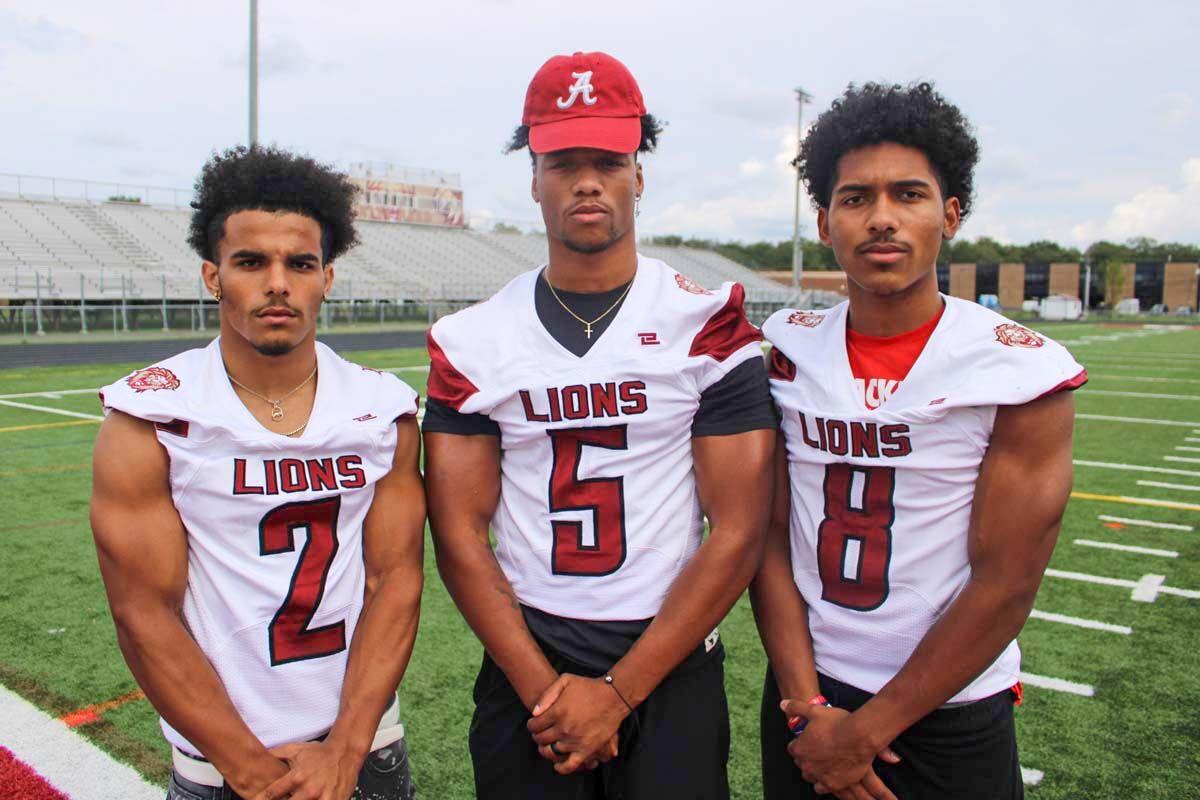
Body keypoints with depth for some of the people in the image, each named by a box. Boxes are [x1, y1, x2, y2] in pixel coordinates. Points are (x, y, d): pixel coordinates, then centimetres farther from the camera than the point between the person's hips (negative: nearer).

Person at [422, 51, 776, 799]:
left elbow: (738, 531, -9)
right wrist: (542, 687, -9)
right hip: (523, 663, 2)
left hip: (672, 666, -1)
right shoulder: (471, 343, -2)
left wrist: (618, 692, -11)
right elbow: (460, 532, -2)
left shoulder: (711, 325, -8)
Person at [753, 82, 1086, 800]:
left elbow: (1006, 584, -13)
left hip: (949, 715, -2)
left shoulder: (1020, 371, -12)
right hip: (803, 695, 3)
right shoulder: (787, 352, -3)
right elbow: (771, 540, -3)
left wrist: (865, 733, -11)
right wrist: (808, 706, -9)